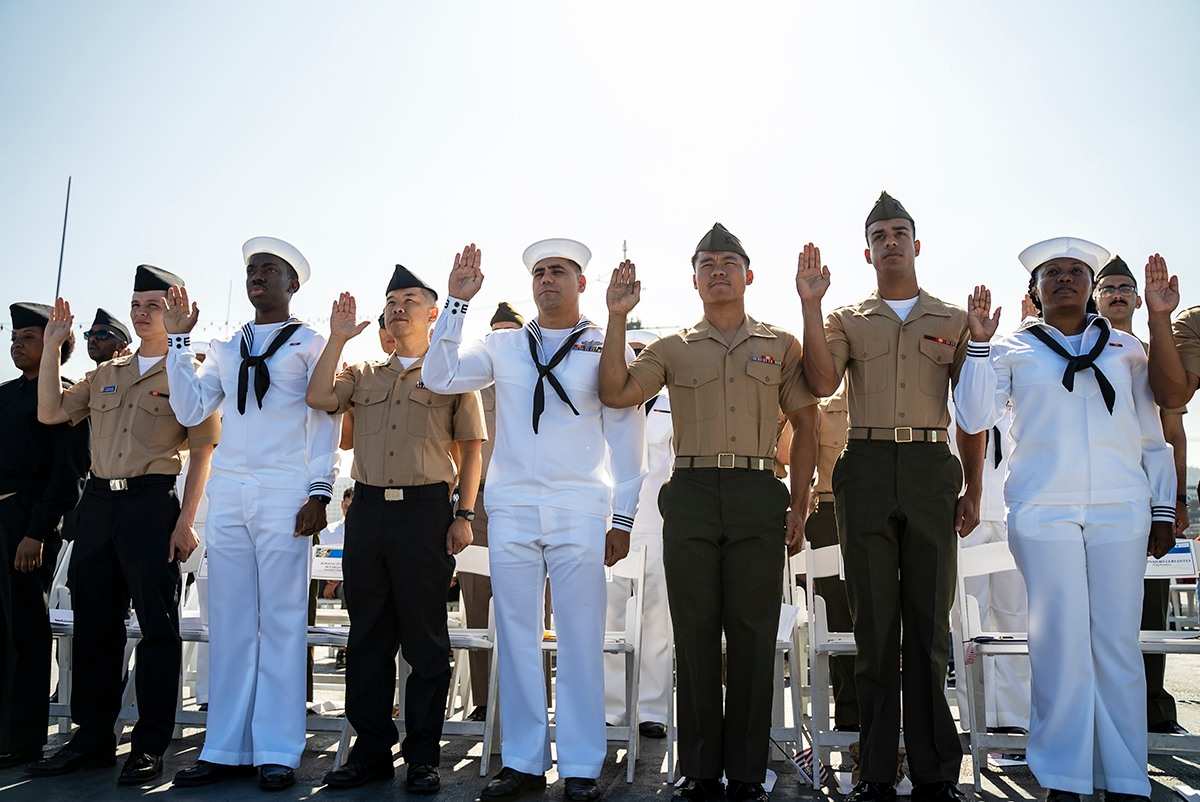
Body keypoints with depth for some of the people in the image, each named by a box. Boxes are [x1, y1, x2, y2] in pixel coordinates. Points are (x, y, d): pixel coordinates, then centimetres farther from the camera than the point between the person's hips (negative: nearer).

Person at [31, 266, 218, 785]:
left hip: (152, 503, -6)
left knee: (157, 625, -1)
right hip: (97, 504, 6)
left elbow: (202, 454, -3)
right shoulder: (106, 375, 19)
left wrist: (186, 521, -10)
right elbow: (50, 413, 14)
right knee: (93, 622, 11)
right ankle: (92, 739, 23)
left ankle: (150, 746, 8)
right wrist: (52, 346, 10)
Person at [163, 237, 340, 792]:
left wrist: (320, 491, -10)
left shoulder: (311, 344, 5)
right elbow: (190, 410, 9)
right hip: (227, 491, 5)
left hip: (285, 493, -5)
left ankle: (276, 752, 5)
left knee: (281, 621, -2)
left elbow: (326, 423, -1)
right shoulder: (224, 349, 19)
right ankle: (226, 749, 14)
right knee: (229, 622, 6)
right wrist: (178, 338, 9)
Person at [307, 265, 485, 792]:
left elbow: (471, 450, 3)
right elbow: (318, 398, 0)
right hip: (368, 509, 4)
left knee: (425, 639, 2)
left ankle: (422, 757, 13)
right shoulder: (363, 373, 17)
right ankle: (371, 750, 21)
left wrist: (464, 515, -5)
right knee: (368, 636, 9)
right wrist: (337, 338, 0)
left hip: (426, 510, -4)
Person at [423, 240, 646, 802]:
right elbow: (439, 377, 2)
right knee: (516, 638, 7)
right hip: (511, 509, 3)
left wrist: (623, 518, 0)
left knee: (580, 641, 0)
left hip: (580, 512, -2)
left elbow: (625, 437, 4)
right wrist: (457, 302, -4)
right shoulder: (502, 346, 12)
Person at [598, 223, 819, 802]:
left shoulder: (780, 346, 11)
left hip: (758, 494, 0)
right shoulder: (673, 349, 12)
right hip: (691, 494, 1)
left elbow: (805, 425, 10)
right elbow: (615, 393, -1)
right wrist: (617, 318, -7)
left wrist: (799, 507, 2)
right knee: (695, 634, 4)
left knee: (753, 634, 2)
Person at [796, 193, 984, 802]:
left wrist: (973, 491, 7)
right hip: (866, 468, 0)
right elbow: (821, 382, -6)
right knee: (874, 622, 4)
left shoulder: (953, 320, 14)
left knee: (929, 622, 2)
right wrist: (809, 305, -12)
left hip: (931, 468, 0)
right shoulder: (846, 320, 13)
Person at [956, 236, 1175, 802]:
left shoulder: (1127, 349, 14)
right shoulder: (1013, 349, 9)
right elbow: (973, 418, -2)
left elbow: (1152, 436, 14)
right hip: (1043, 509, -1)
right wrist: (979, 342, -7)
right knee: (1061, 637, -2)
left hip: (1120, 508, 2)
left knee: (1117, 640, 1)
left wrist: (1163, 510, 9)